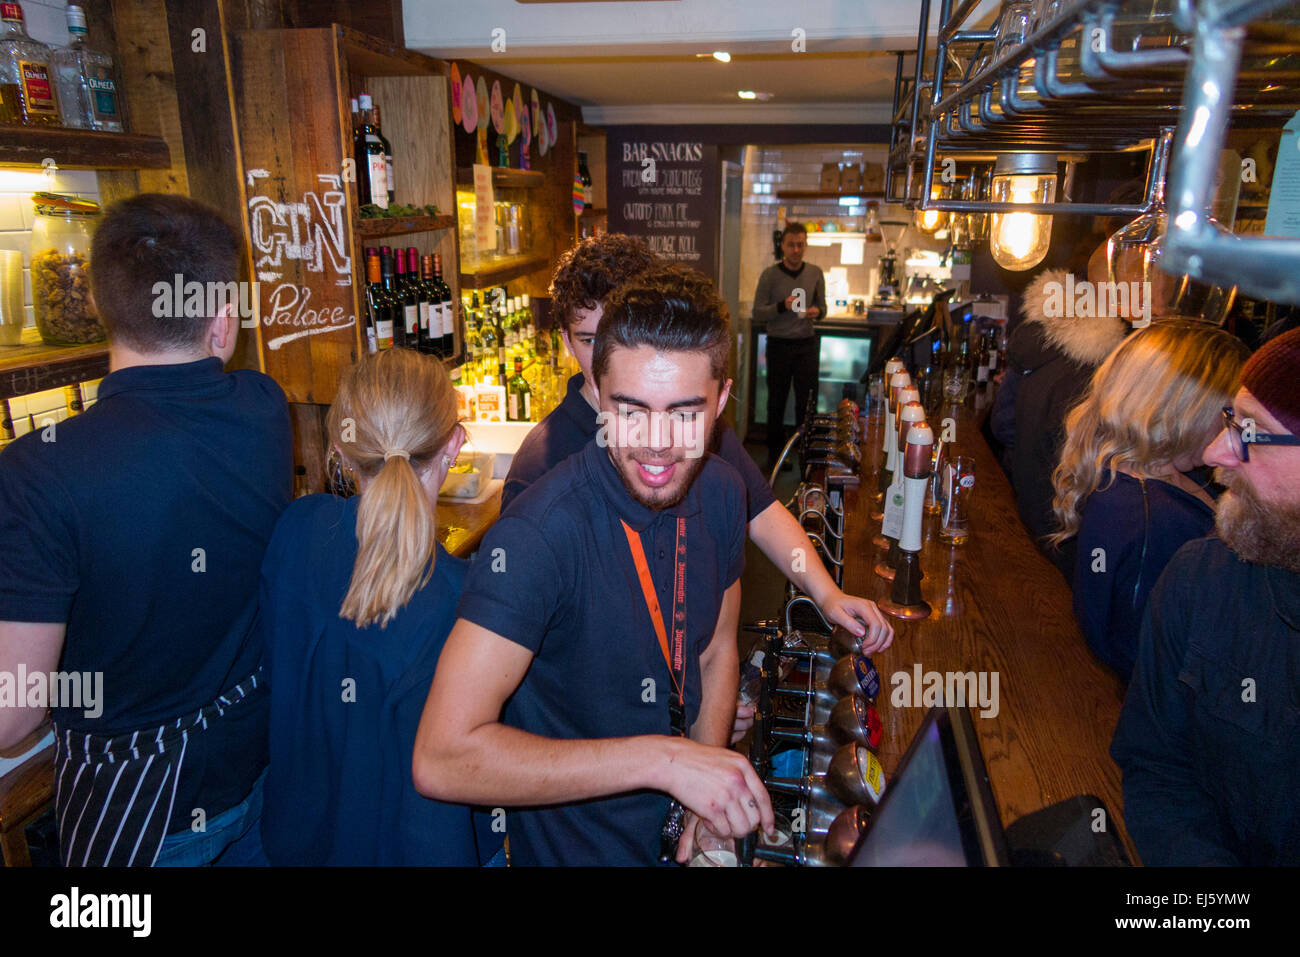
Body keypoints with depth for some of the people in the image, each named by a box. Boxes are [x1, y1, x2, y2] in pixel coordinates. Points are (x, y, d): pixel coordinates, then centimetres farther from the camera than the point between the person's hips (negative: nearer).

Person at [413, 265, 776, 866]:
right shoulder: (538, 536, -32)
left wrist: (710, 802, -10)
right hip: (571, 848, -5)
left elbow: (716, 652, 3)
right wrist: (663, 759, -34)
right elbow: (441, 759, -36)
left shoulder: (720, 493, -11)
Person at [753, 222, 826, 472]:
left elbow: (822, 306, 14)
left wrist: (817, 311, -9)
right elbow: (757, 313, -5)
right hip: (779, 345, -2)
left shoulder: (815, 274, 5)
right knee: (776, 401, 7)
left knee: (806, 400, 2)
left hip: (807, 344, 2)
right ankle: (774, 453, 18)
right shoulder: (770, 275, -4)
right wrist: (782, 306, -21)